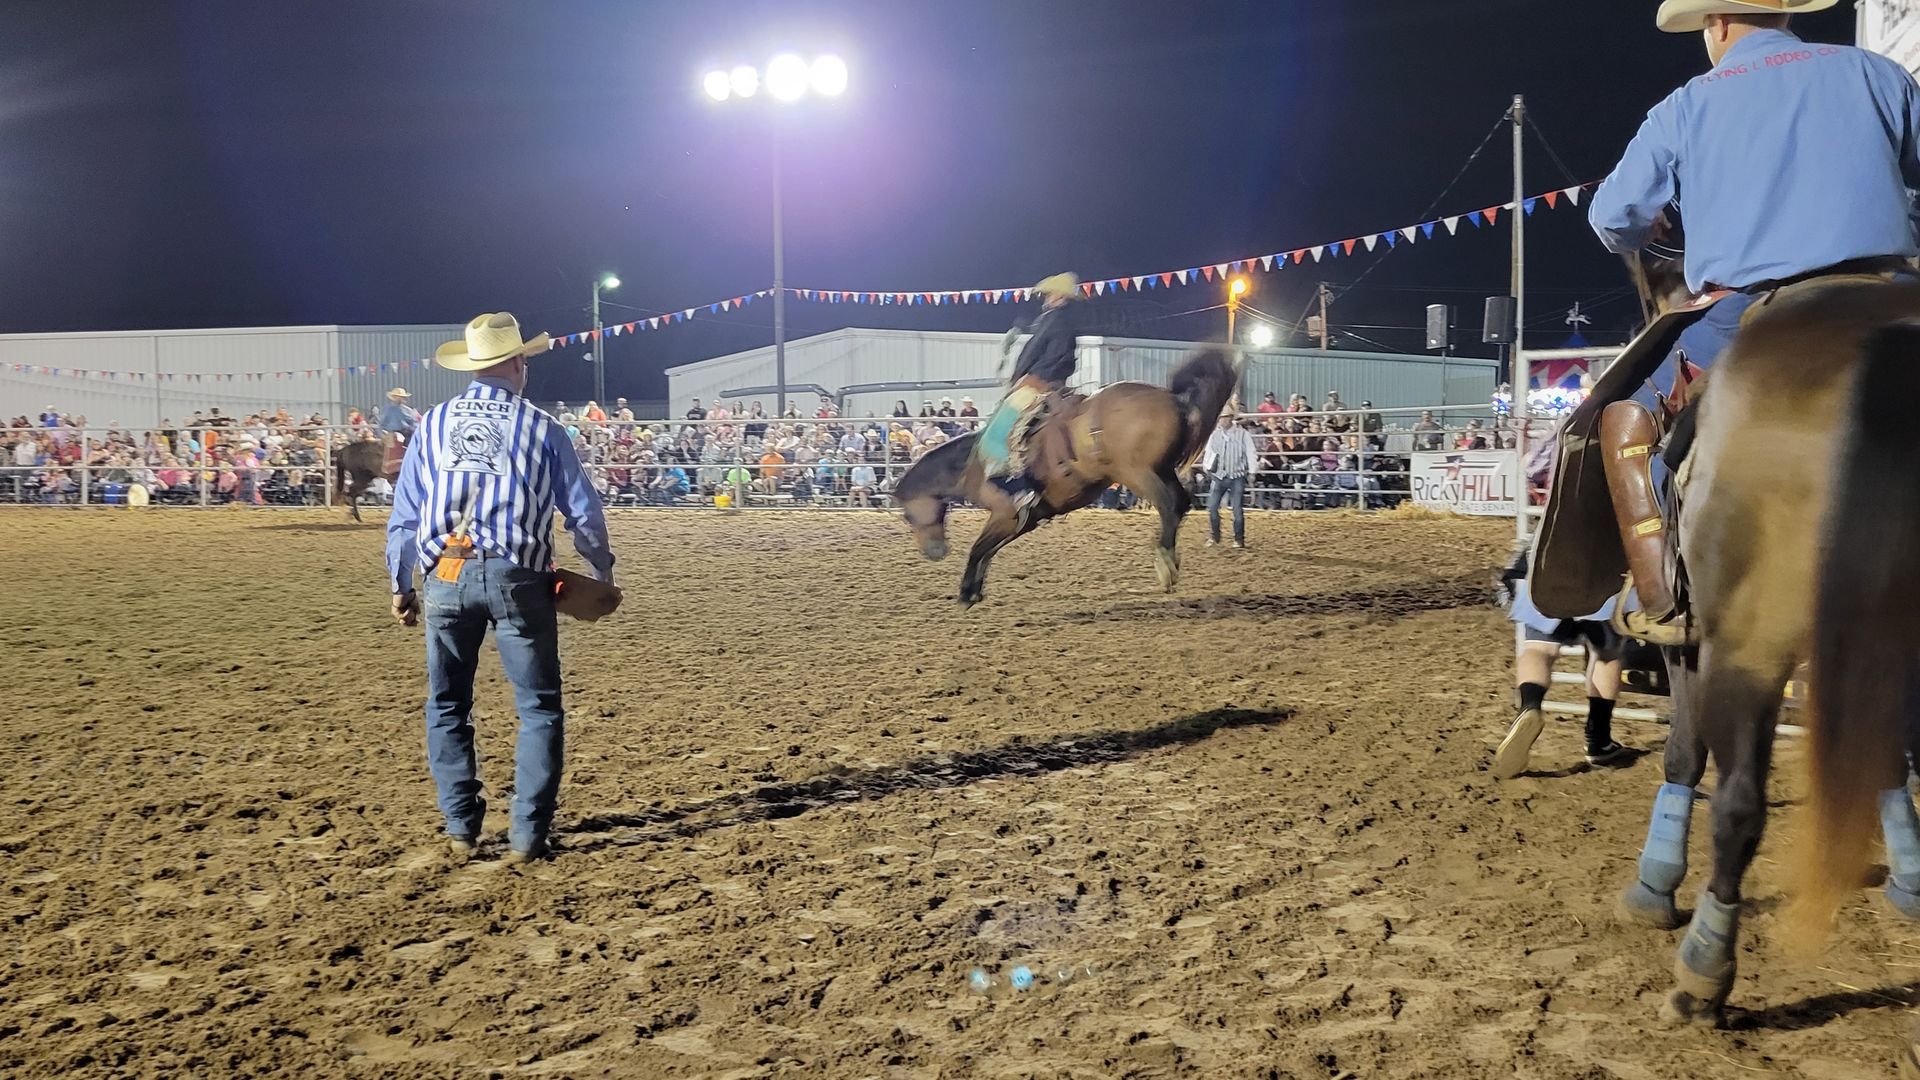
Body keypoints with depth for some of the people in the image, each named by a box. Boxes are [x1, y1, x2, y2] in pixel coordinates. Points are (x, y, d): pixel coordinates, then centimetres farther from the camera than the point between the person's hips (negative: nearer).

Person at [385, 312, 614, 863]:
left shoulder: (432, 424, 7)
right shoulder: (541, 427, 1)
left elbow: (404, 515, 8)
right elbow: (583, 512, 3)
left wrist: (401, 585, 18)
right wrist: (603, 571, 18)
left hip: (448, 578, 2)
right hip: (518, 579, -2)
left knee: (446, 707, 16)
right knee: (539, 708, 7)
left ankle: (461, 828, 19)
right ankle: (527, 835, 6)